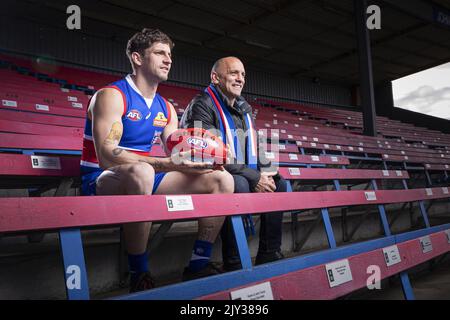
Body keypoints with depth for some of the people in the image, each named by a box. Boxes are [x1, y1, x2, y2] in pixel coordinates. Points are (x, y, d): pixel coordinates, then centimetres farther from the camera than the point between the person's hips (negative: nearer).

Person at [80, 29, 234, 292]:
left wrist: (200, 159, -14)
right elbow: (107, 157, -24)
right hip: (103, 182, -7)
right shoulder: (112, 96, -11)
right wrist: (168, 164, -32)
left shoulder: (166, 108, 12)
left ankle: (198, 267, -2)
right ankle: (139, 277, -27)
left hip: (144, 178, 7)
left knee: (222, 179, -3)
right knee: (139, 171, -43)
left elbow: (177, 156, 9)